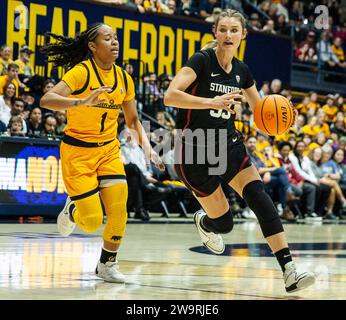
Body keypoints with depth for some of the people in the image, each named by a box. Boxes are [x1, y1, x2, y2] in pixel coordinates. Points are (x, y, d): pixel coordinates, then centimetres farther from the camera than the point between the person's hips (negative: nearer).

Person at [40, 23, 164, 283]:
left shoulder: (123, 78, 3)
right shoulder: (82, 72, -16)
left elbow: (133, 120, 14)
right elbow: (47, 100, -29)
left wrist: (146, 146, -3)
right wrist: (83, 101, -43)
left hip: (109, 150, 5)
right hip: (77, 151, -5)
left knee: (119, 214, -8)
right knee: (92, 222, -8)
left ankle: (107, 264, 17)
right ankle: (72, 210, 28)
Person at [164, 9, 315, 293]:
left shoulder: (241, 70, 6)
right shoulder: (202, 60, -13)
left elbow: (260, 108, 19)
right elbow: (170, 96, -25)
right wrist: (211, 102, -37)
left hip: (228, 145, 5)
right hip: (195, 151, -5)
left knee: (261, 199, -16)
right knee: (223, 222, -2)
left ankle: (290, 272, -21)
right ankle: (203, 222, 38)